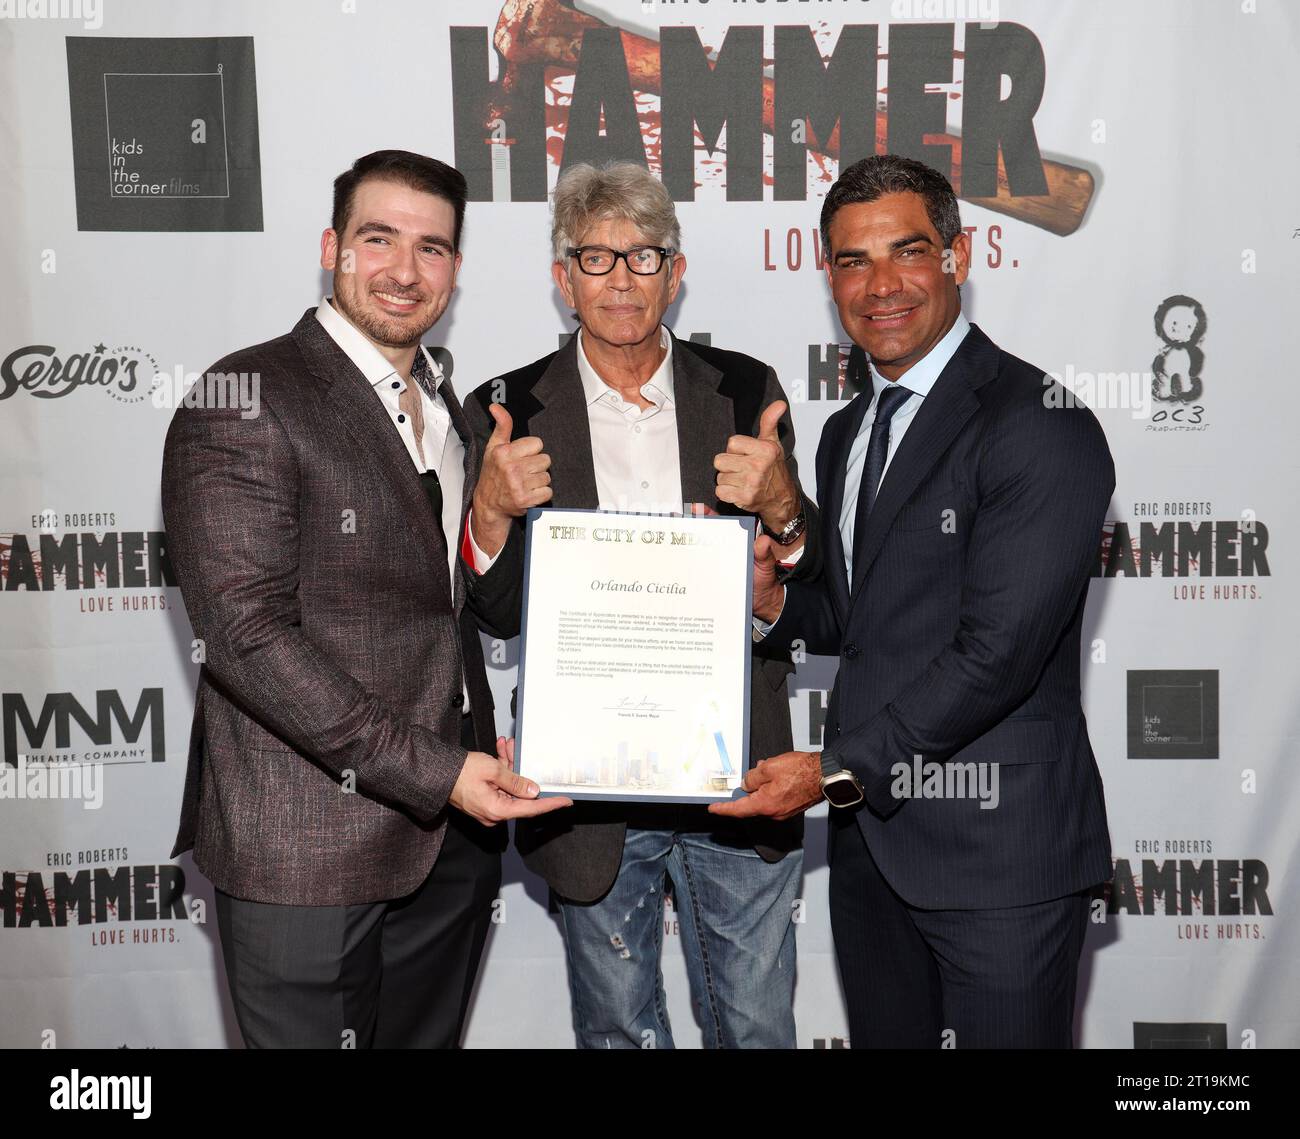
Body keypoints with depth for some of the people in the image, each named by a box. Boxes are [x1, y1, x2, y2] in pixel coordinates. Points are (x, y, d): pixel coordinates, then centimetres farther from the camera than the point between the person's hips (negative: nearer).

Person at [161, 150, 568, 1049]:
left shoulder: (453, 416, 13)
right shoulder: (245, 401, -11)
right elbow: (245, 630, -19)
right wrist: (430, 768, -22)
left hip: (453, 831, 7)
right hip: (307, 846, -7)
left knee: (429, 1037, 20)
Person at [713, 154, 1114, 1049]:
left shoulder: (1040, 426, -14)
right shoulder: (845, 434, 12)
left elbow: (998, 650, -20)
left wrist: (838, 769, -19)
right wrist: (778, 602, -2)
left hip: (999, 850, -7)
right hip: (868, 834, 7)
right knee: (884, 1038, 19)